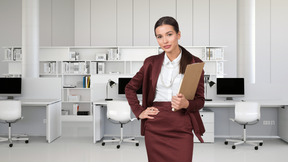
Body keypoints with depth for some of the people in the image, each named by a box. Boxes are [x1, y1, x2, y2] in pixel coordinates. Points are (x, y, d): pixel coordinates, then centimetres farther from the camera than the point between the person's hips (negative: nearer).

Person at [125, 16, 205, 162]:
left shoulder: (194, 63, 2)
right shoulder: (151, 63, 7)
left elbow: (200, 100, 3)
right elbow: (130, 88, 17)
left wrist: (186, 104, -18)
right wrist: (139, 112, 5)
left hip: (182, 129, -1)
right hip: (155, 128, 2)